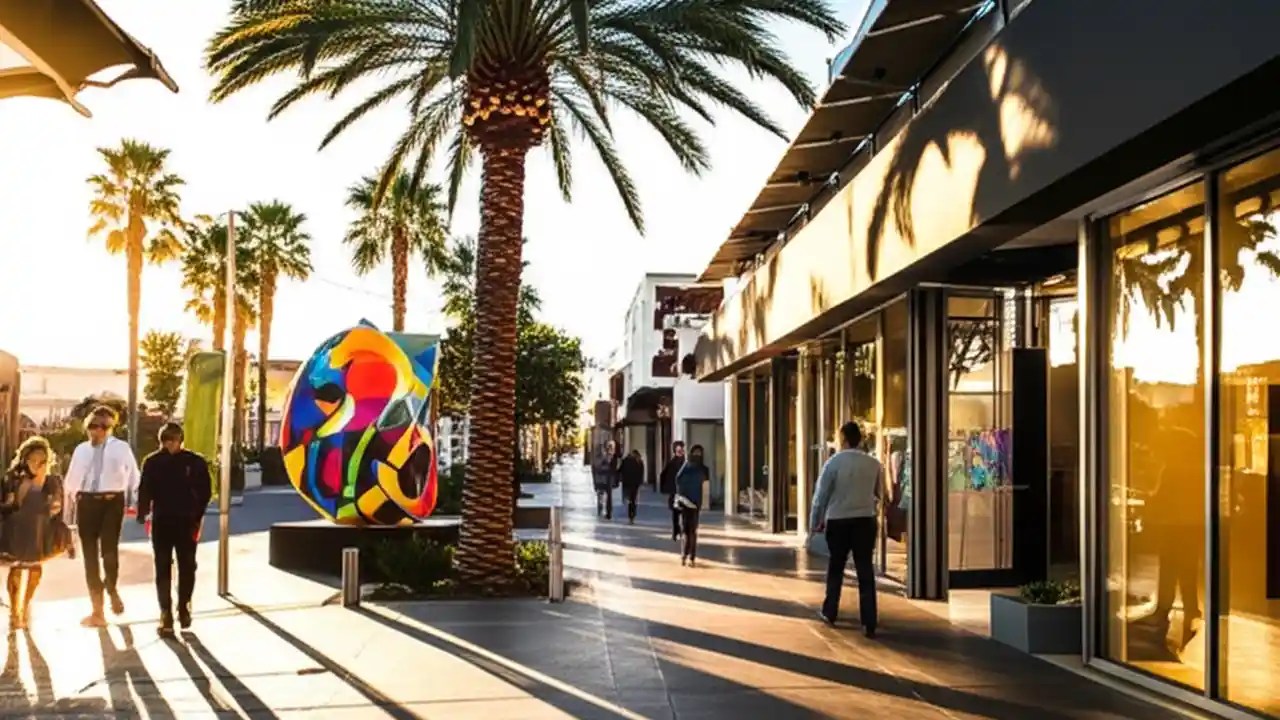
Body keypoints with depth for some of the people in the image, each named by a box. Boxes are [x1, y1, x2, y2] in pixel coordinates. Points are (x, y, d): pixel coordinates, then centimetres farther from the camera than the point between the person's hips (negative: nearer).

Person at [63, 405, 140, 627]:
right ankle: (97, 611, 20)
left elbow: (134, 478, 2)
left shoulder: (121, 448, 3)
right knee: (90, 554, 8)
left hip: (112, 502, -4)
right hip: (86, 502, 4)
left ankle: (112, 590, 20)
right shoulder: (81, 449, 11)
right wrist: (69, 507, 12)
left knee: (109, 549, -15)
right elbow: (71, 480, 14)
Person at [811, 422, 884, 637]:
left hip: (838, 521, -1)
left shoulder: (834, 462, -8)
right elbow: (879, 494, 14)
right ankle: (869, 624, 1)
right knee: (866, 572, 3)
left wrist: (817, 521, 7)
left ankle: (829, 613, 28)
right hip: (865, 521, 2)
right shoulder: (874, 463, 0)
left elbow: (821, 494, -5)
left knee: (835, 569, 16)